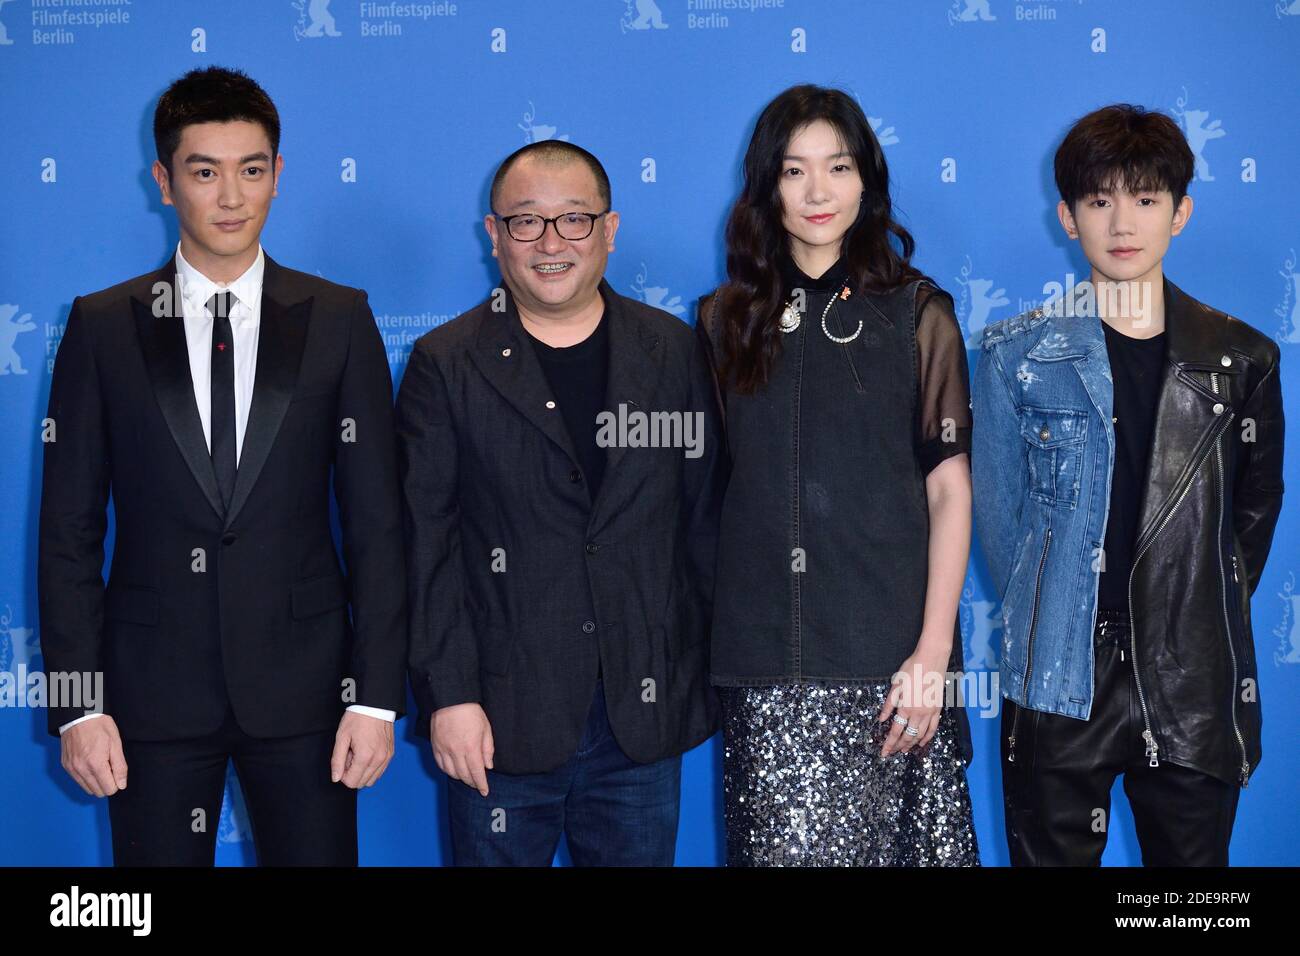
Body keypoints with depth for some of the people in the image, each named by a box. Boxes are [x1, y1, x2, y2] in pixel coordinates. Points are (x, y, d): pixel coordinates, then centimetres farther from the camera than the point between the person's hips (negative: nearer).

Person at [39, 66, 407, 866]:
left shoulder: (340, 321, 1)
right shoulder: (102, 328, 2)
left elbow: (377, 523, 0)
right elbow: (69, 530, 2)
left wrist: (377, 696, -5)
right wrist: (77, 705, -3)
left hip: (301, 681, 0)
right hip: (152, 689, 1)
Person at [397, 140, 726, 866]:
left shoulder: (675, 352, 6)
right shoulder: (447, 365, 0)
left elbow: (706, 523, 7)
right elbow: (425, 546, -4)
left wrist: (705, 675, 4)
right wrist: (448, 695, -9)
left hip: (645, 720, 2)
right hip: (500, 724, -2)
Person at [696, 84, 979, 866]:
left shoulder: (917, 313, 3)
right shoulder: (727, 319, 9)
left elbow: (950, 487, -1)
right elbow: (714, 480, 12)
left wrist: (934, 649, -9)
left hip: (890, 653, -1)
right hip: (767, 656, 2)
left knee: (894, 837, 1)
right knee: (785, 842, 0)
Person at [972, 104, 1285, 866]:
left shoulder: (1242, 359, 4)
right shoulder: (1018, 354, -1)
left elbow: (1255, 511, 12)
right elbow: (999, 514, 2)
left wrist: (1209, 624, 12)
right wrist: (1047, 625, 4)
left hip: (1197, 694, 2)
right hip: (1060, 690, -1)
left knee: (1194, 856, 11)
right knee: (1053, 853, 8)